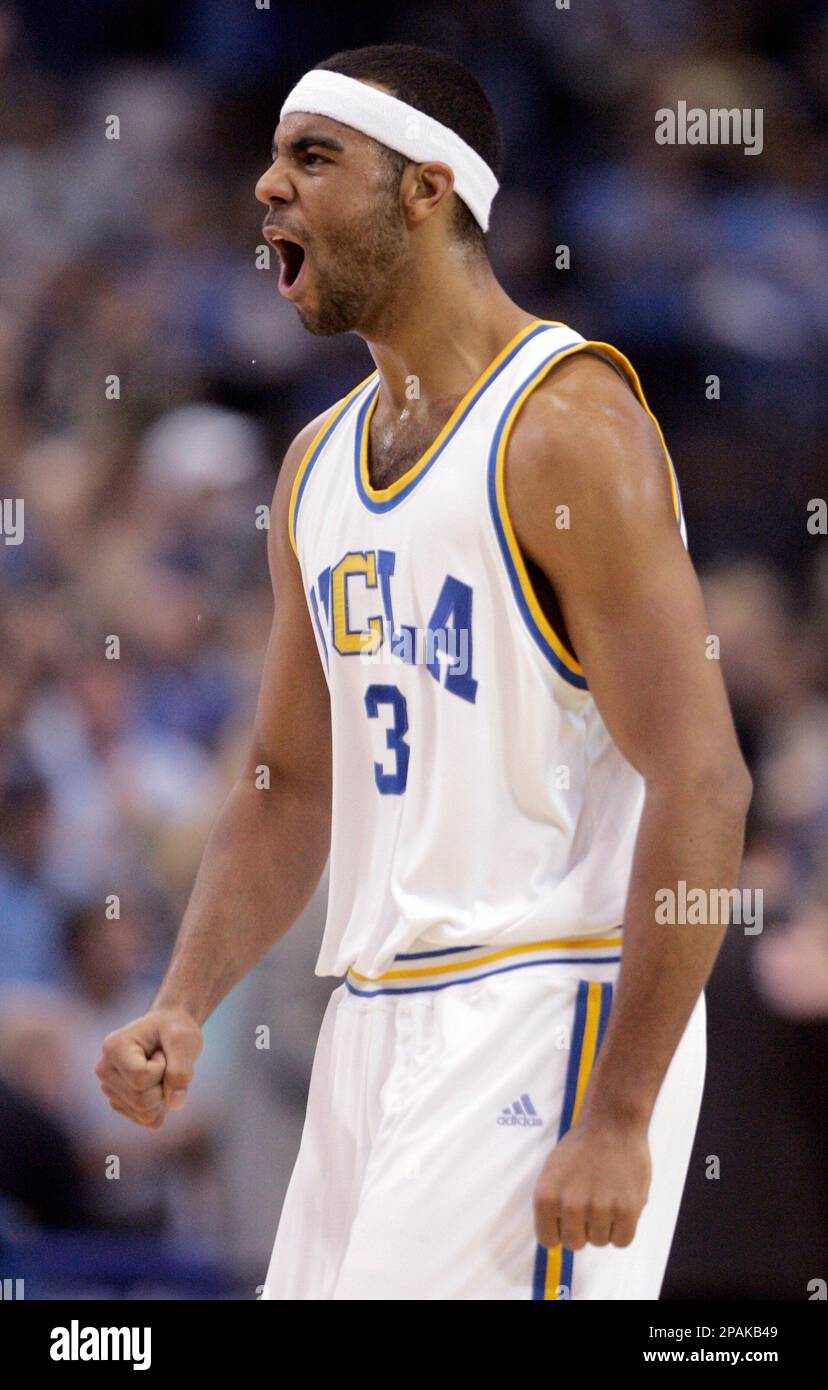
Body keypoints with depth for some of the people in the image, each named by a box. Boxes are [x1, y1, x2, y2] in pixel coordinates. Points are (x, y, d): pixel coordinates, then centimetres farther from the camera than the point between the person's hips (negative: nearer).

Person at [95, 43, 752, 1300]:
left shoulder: (566, 429, -12)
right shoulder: (320, 464, 14)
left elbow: (701, 787, -18)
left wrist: (618, 1119, -21)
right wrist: (185, 1007, 5)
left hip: (544, 1017, -8)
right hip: (374, 1019, 8)